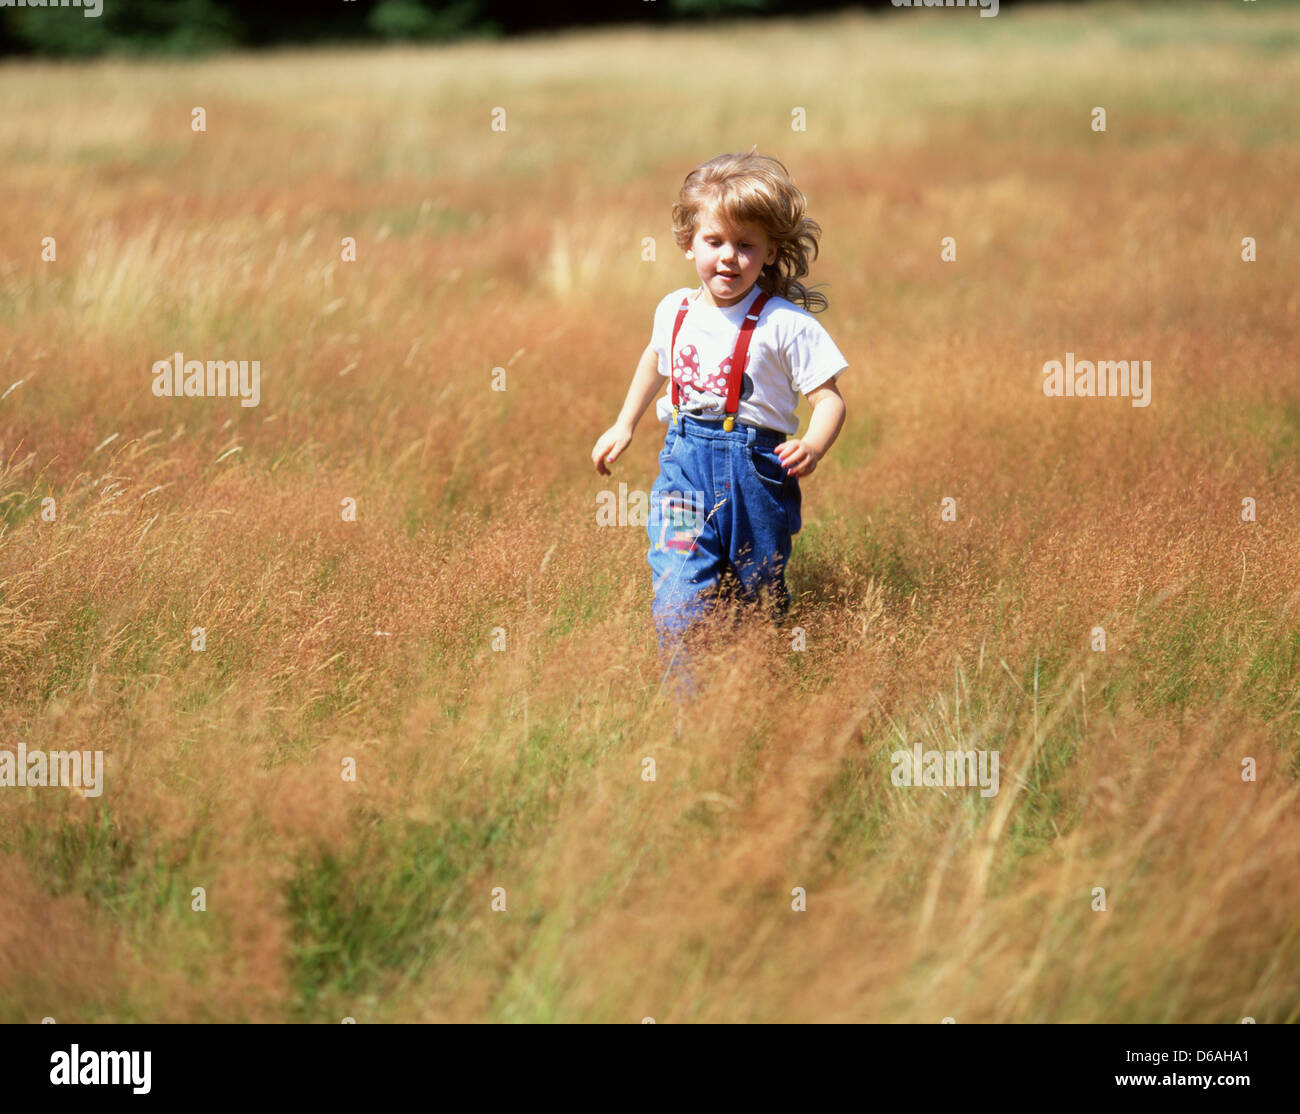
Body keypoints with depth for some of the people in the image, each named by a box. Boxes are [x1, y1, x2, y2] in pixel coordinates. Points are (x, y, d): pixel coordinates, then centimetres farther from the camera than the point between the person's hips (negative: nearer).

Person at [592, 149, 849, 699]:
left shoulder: (785, 324, -9)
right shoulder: (675, 312, 7)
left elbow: (829, 397, -10)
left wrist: (813, 446, -29)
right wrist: (623, 425, 32)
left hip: (755, 470, -3)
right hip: (685, 467, 3)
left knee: (758, 600, 10)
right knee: (679, 599, -12)